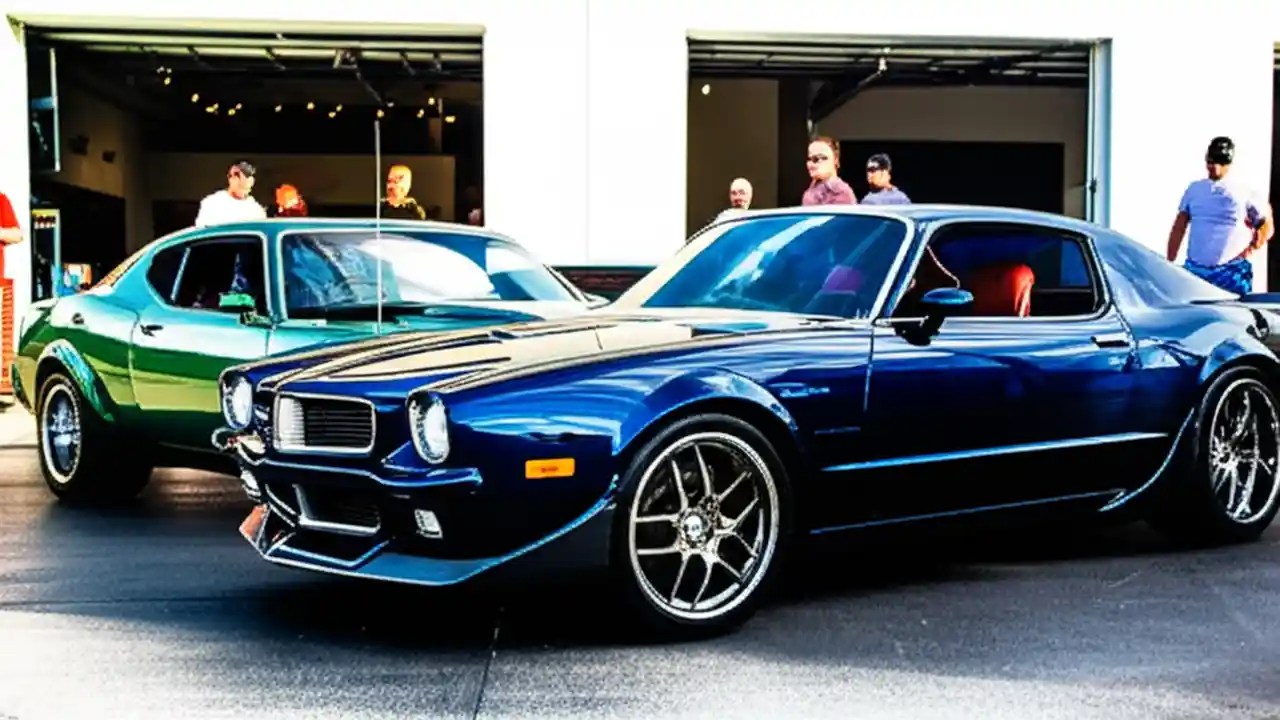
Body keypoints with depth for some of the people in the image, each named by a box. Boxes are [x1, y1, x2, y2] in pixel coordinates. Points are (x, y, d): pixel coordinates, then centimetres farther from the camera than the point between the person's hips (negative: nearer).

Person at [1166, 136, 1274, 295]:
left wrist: (1252, 248, -5)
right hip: (1194, 270, 3)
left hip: (1231, 273, -3)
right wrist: (1170, 263, 6)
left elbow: (1266, 224, 9)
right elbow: (1179, 228, 11)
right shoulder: (1194, 189, 10)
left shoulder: (1243, 192, 2)